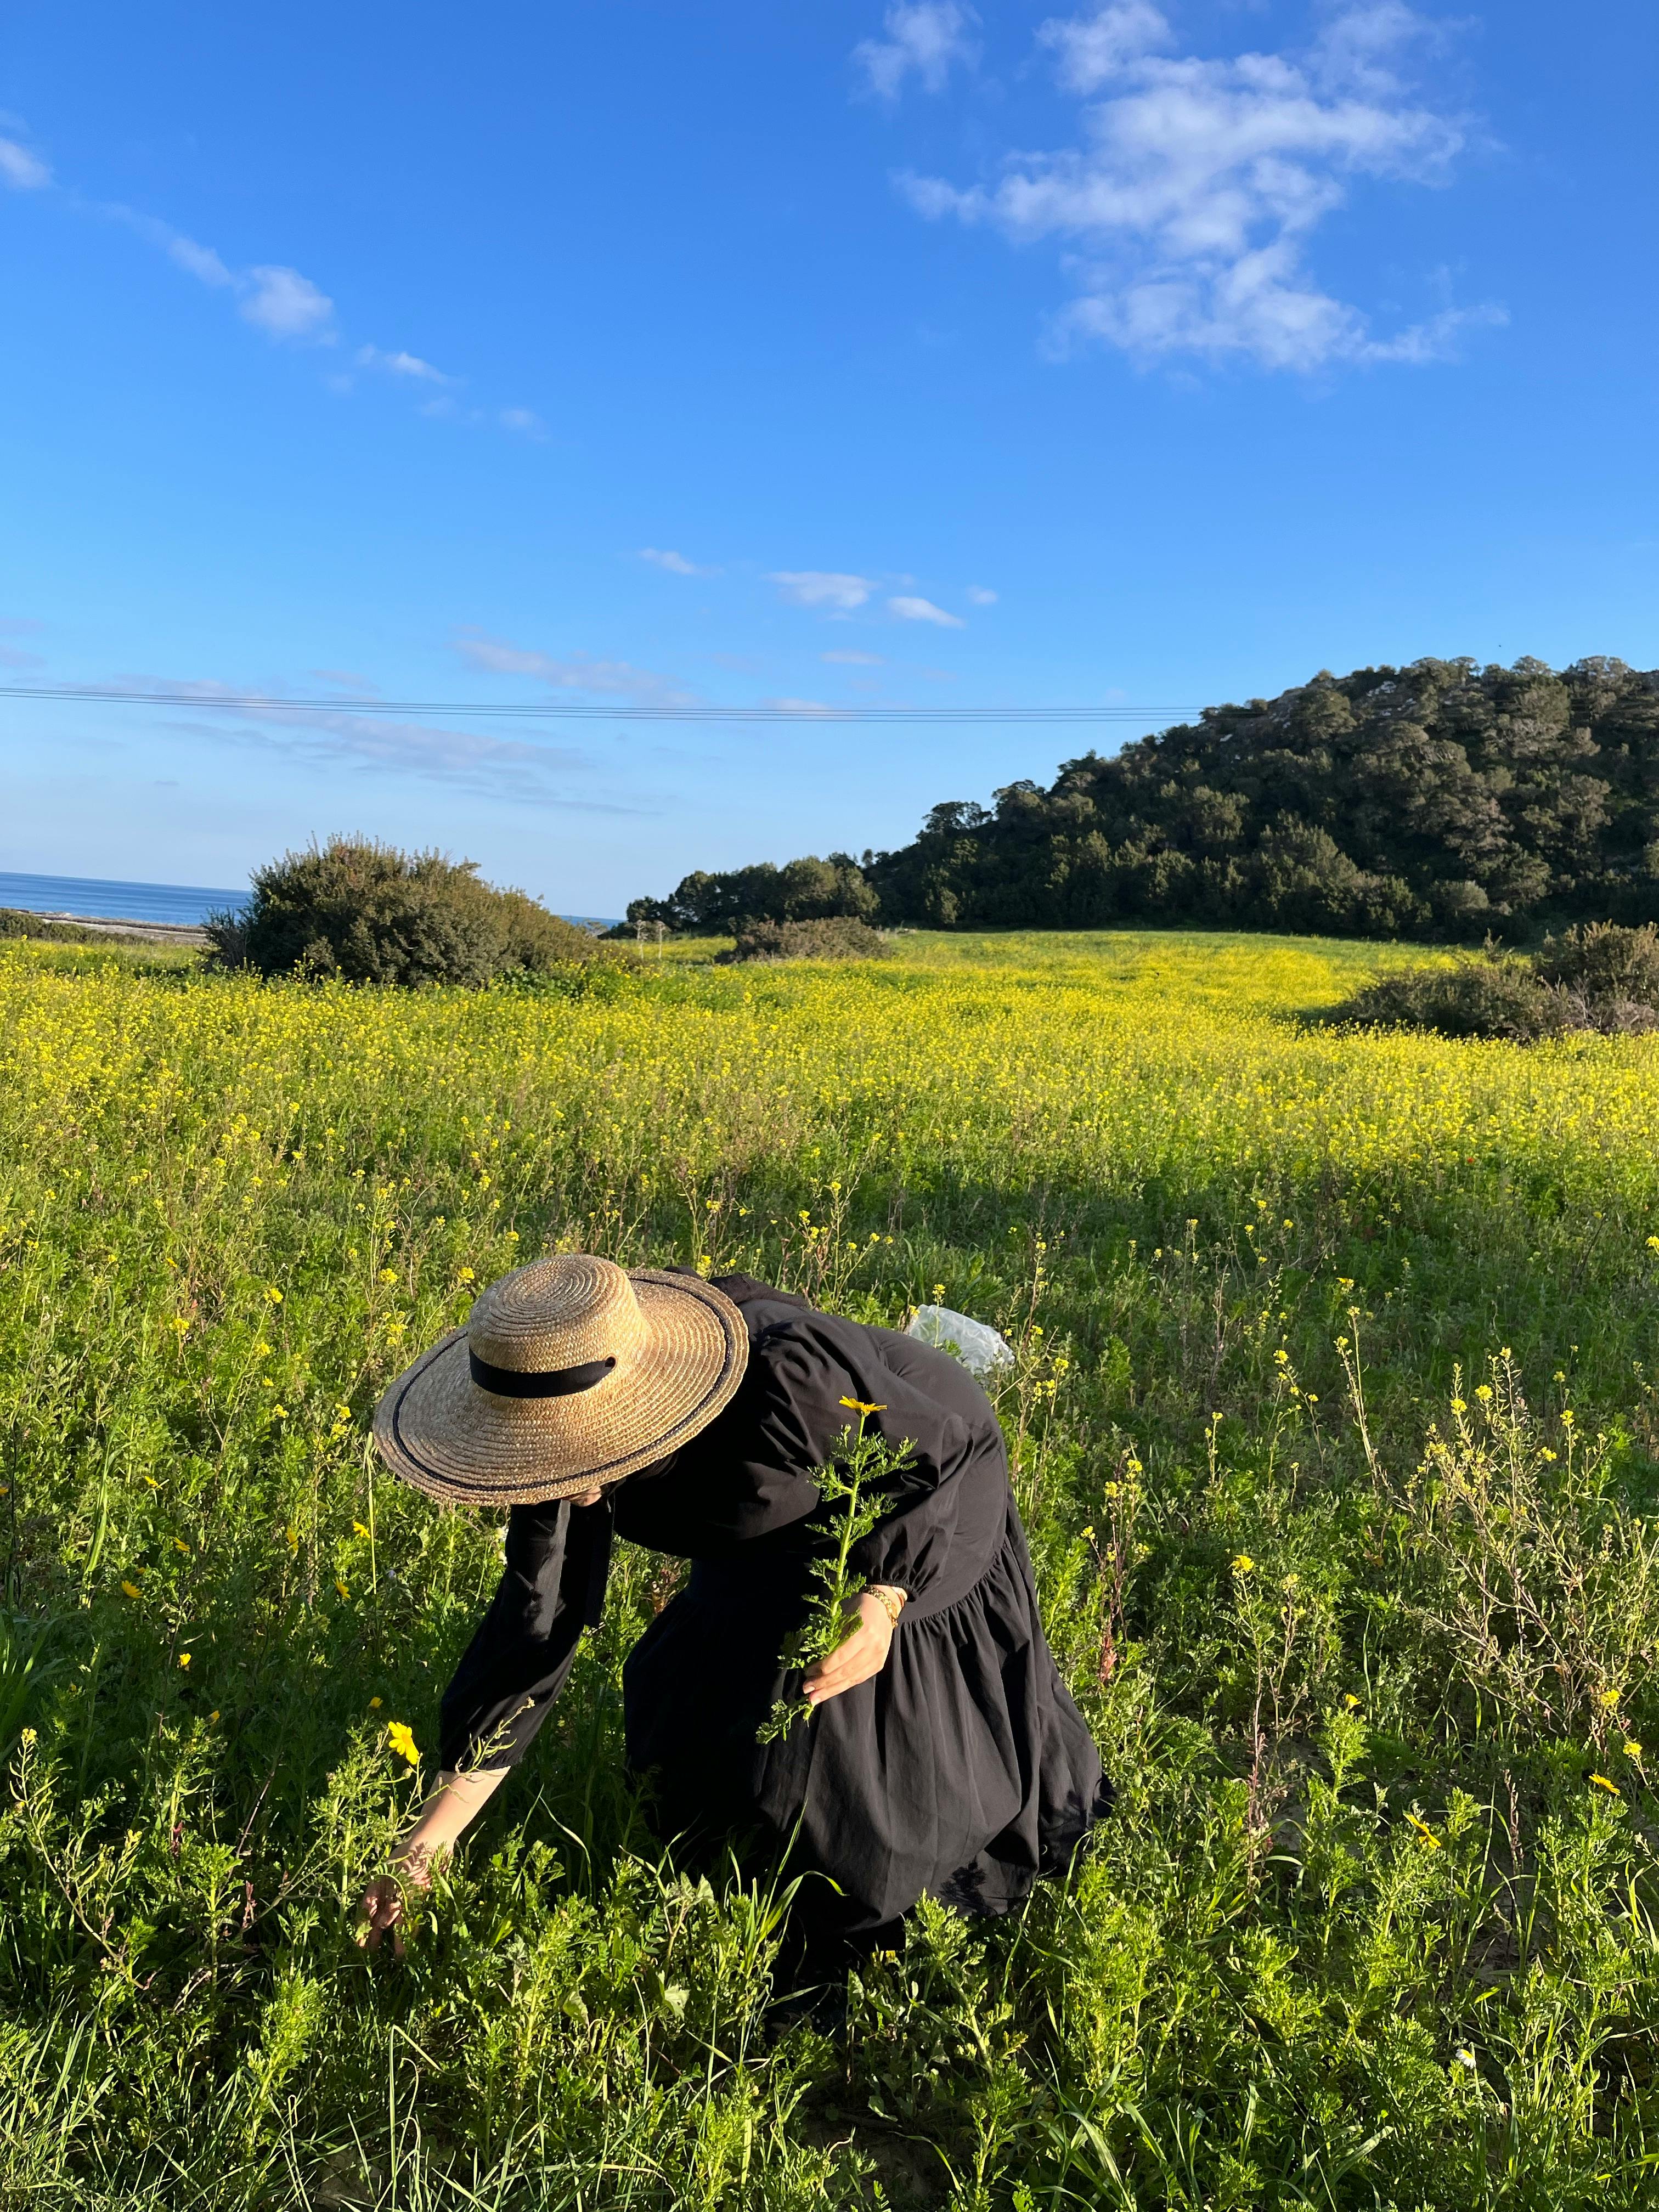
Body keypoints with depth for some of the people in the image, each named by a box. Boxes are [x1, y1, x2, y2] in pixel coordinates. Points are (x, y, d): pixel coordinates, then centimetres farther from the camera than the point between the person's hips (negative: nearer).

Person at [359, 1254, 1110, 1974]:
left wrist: (882, 1600, -43)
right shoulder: (564, 1442, -24)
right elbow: (534, 1621, -18)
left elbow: (952, 1443, -28)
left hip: (924, 1526, -6)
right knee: (692, 1708, 7)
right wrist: (427, 1842, -17)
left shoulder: (782, 1384, -45)